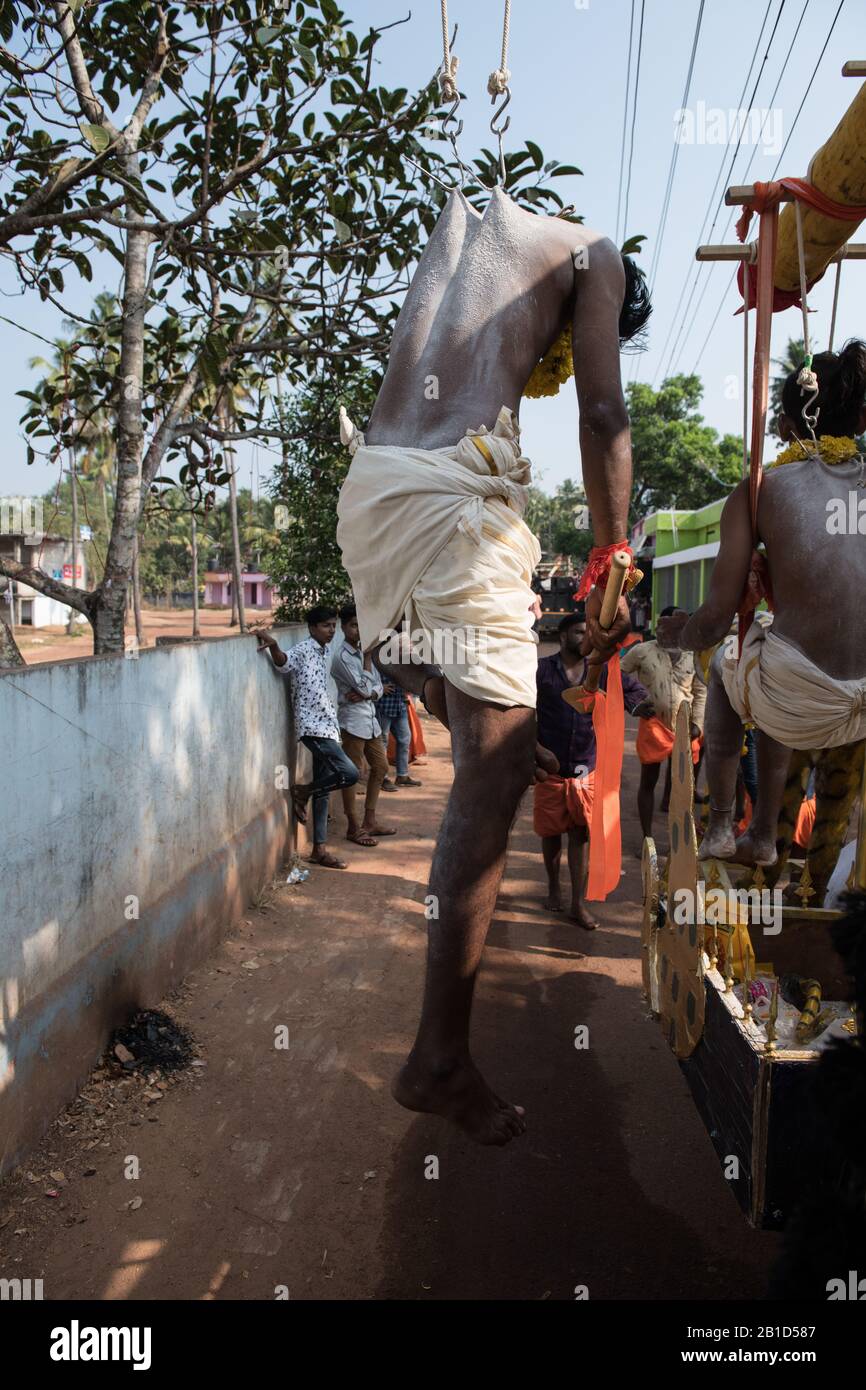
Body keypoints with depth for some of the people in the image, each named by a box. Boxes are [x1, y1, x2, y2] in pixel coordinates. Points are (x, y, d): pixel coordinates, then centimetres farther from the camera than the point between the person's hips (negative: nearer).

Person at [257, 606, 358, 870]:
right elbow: (283, 662, -29)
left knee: (323, 790, 9)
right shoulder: (303, 650, -10)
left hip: (326, 726, 9)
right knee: (349, 773, -19)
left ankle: (320, 849, 15)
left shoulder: (323, 652, 16)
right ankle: (301, 792, 3)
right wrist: (274, 645, -49)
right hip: (313, 727, -9)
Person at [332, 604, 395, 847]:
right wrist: (368, 657, -12)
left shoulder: (363, 652, 11)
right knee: (353, 773, -3)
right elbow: (364, 687, -19)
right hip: (353, 719, -9)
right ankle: (353, 828, 4)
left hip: (369, 718, 9)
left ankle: (370, 821, 23)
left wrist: (365, 694, -13)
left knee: (380, 767, 14)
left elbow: (377, 687, 9)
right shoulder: (342, 657, -14)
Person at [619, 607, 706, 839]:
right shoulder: (642, 651, -3)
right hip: (653, 724, -2)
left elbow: (701, 692, 8)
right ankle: (647, 837, 14)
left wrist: (697, 724, -2)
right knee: (648, 781, 4)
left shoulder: (693, 656, 5)